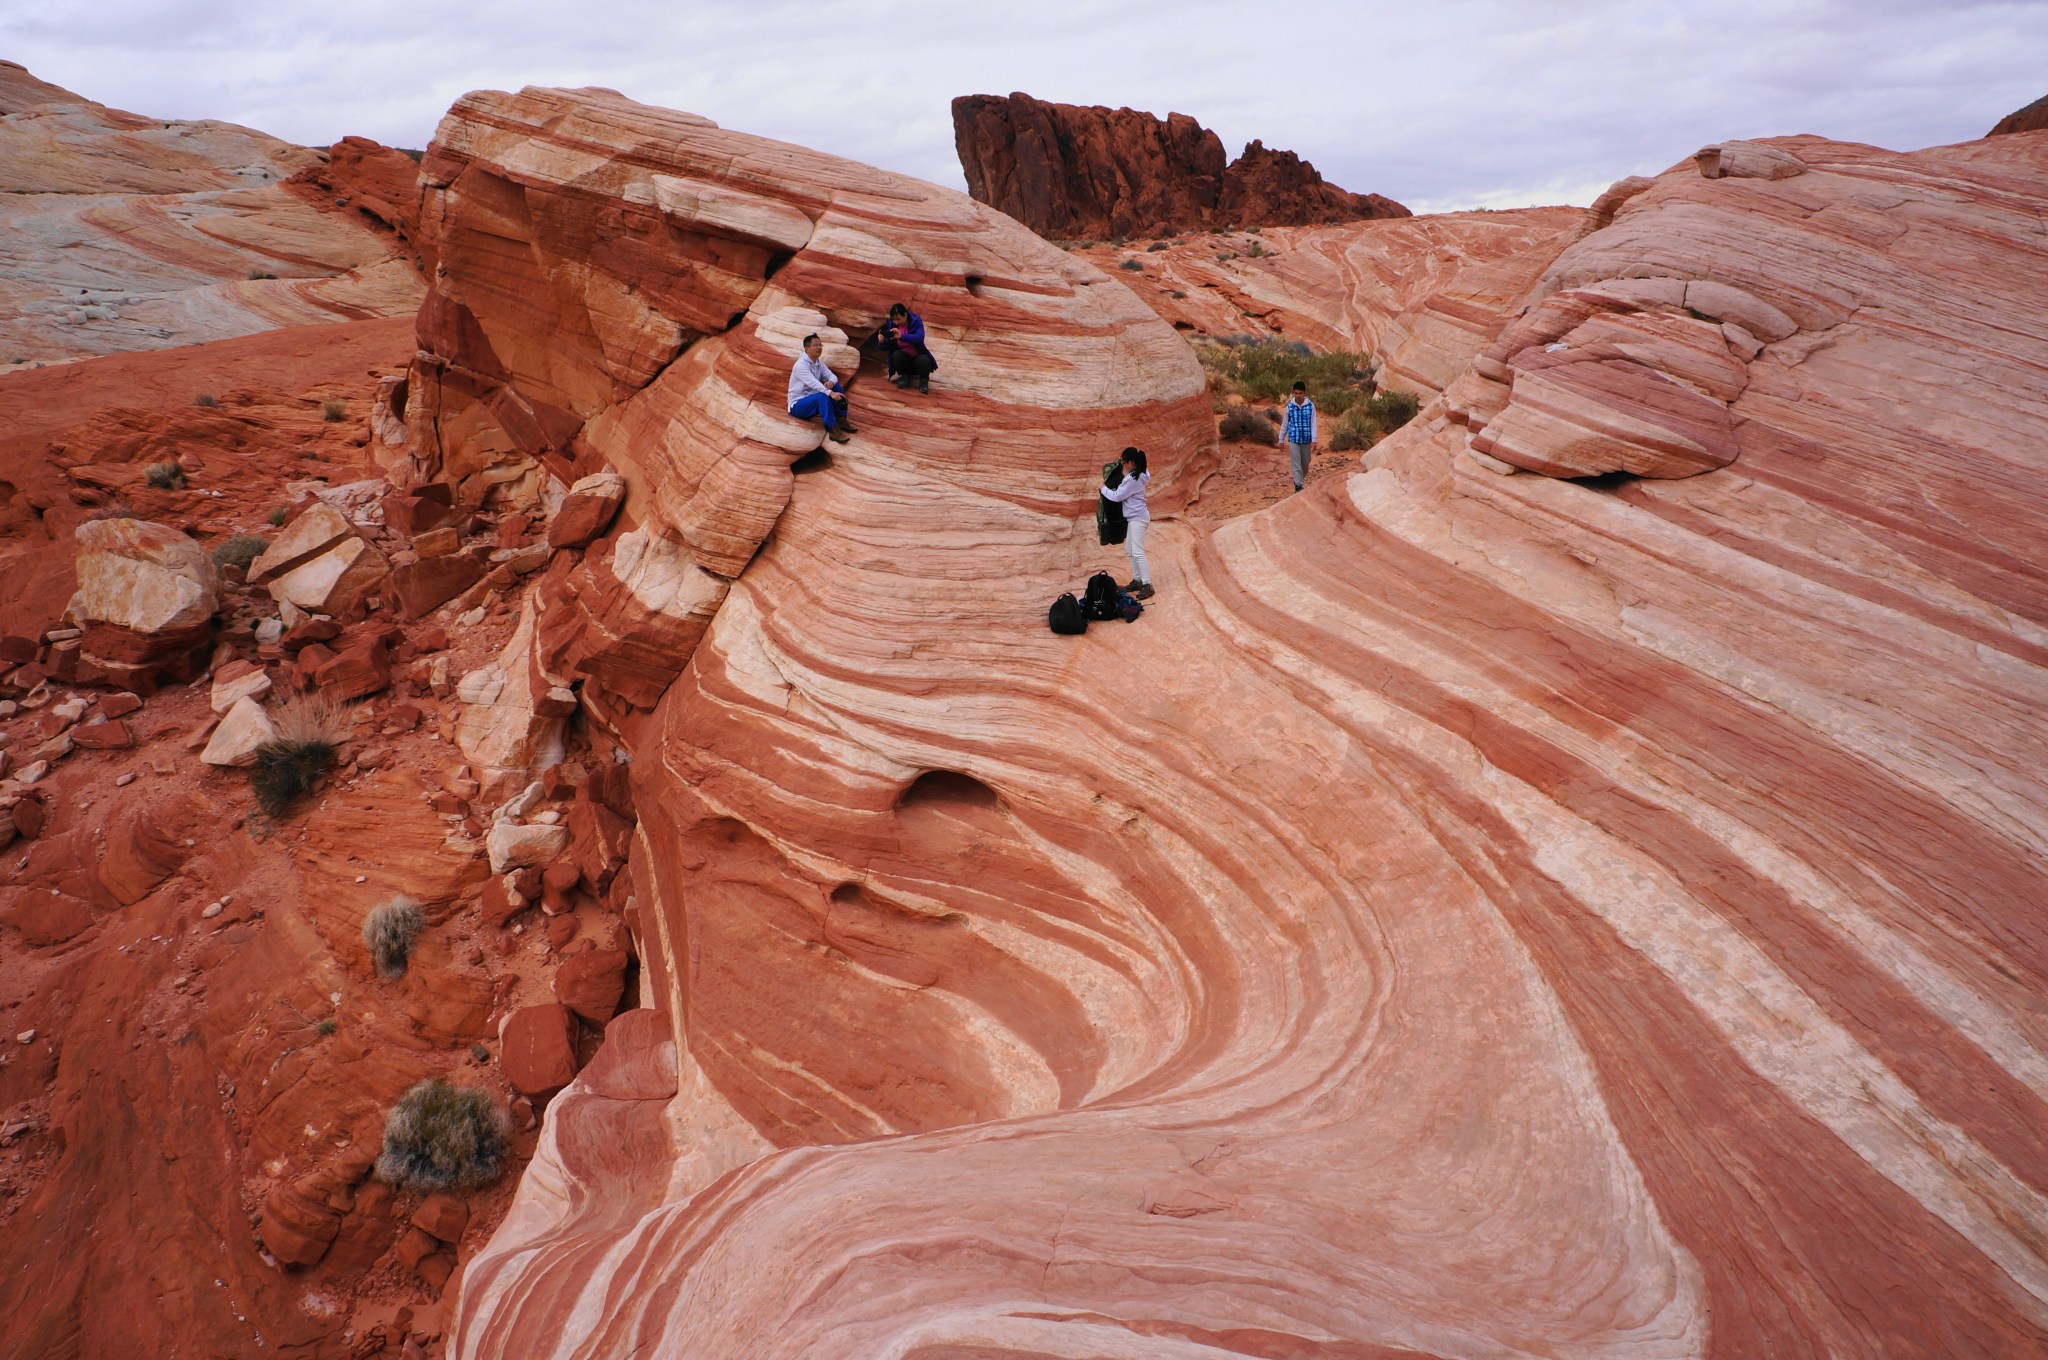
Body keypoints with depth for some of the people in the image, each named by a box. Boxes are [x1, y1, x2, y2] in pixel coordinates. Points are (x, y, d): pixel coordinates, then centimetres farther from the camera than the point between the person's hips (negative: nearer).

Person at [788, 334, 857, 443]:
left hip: (813, 400, 8)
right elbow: (812, 382, -35)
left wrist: (831, 382, -25)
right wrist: (830, 393, -47)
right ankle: (833, 430, -40)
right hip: (798, 404, -8)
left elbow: (832, 376, 0)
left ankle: (841, 421, -8)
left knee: (836, 387, -5)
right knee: (823, 395, -35)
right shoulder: (801, 364, -20)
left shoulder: (818, 362, 6)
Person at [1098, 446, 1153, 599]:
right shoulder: (1137, 475, 10)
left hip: (1138, 518, -11)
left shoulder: (1132, 479, -20)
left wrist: (1104, 488, 0)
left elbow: (1117, 496, -14)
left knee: (1137, 552, -12)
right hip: (1133, 518, 11)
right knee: (1129, 551, 16)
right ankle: (1137, 581, 23)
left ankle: (1147, 585, -11)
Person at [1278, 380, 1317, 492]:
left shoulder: (1310, 406, -4)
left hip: (1306, 439, 1)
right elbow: (1284, 424, 6)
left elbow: (1313, 423, -4)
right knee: (1296, 463, -7)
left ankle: (1299, 480, 35)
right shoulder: (1289, 406, -3)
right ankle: (1298, 486, -7)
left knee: (1305, 463, 12)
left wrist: (1314, 440, -10)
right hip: (1293, 439, -1)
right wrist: (1281, 440, 9)